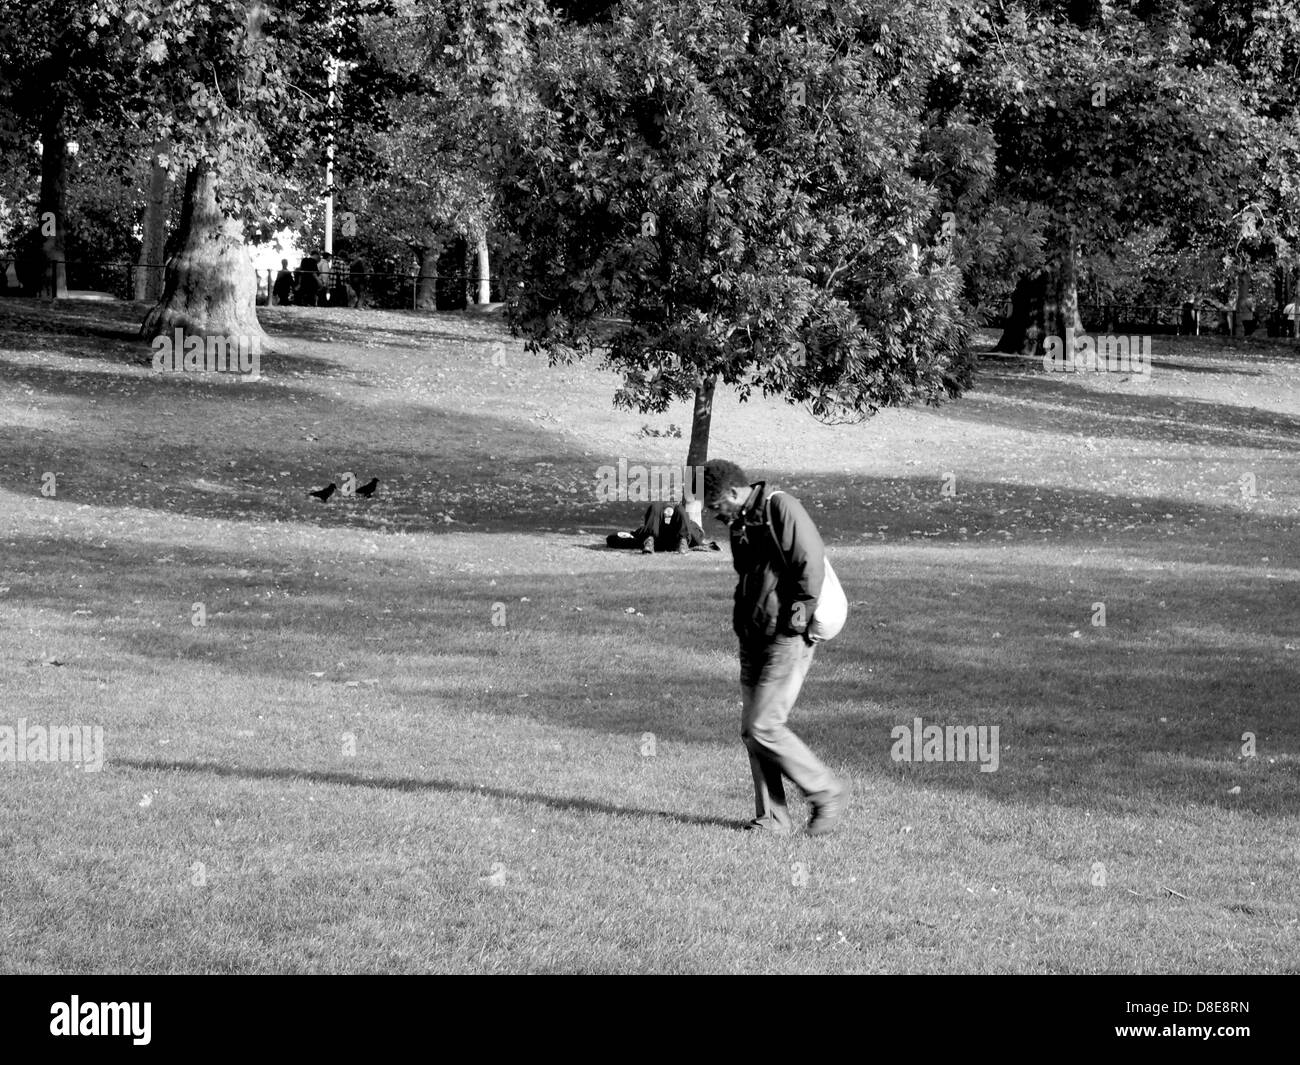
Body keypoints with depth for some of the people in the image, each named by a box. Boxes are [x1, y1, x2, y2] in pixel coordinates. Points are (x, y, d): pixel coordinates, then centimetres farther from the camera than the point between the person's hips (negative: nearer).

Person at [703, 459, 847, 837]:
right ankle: (772, 819, 11)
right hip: (753, 637, 9)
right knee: (750, 730, 5)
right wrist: (742, 618, 13)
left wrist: (797, 618, -16)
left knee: (764, 727, -11)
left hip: (787, 638, -9)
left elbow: (812, 567, -19)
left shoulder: (781, 509, -14)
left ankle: (827, 793, 4)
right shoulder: (740, 524, 14)